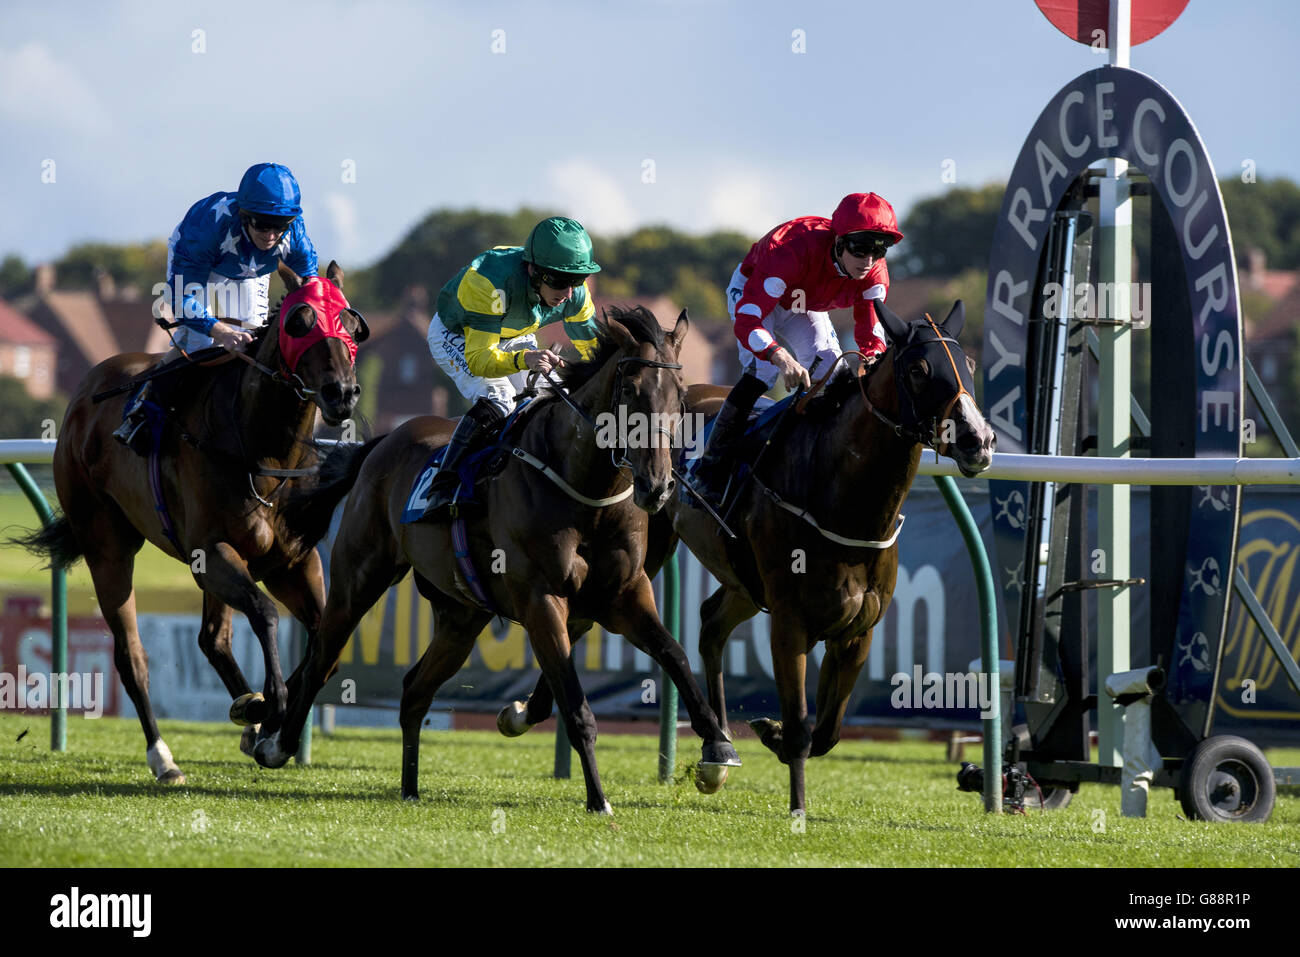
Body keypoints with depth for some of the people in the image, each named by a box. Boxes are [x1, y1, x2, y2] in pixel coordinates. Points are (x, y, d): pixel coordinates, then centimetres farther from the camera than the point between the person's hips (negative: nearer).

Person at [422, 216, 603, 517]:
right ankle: (442, 488, -27)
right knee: (497, 401, -29)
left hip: (514, 337, 6)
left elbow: (593, 348, -8)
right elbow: (478, 359, -43)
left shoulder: (576, 294, -24)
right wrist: (524, 359, -62)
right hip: (456, 335, -6)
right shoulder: (491, 283, -42)